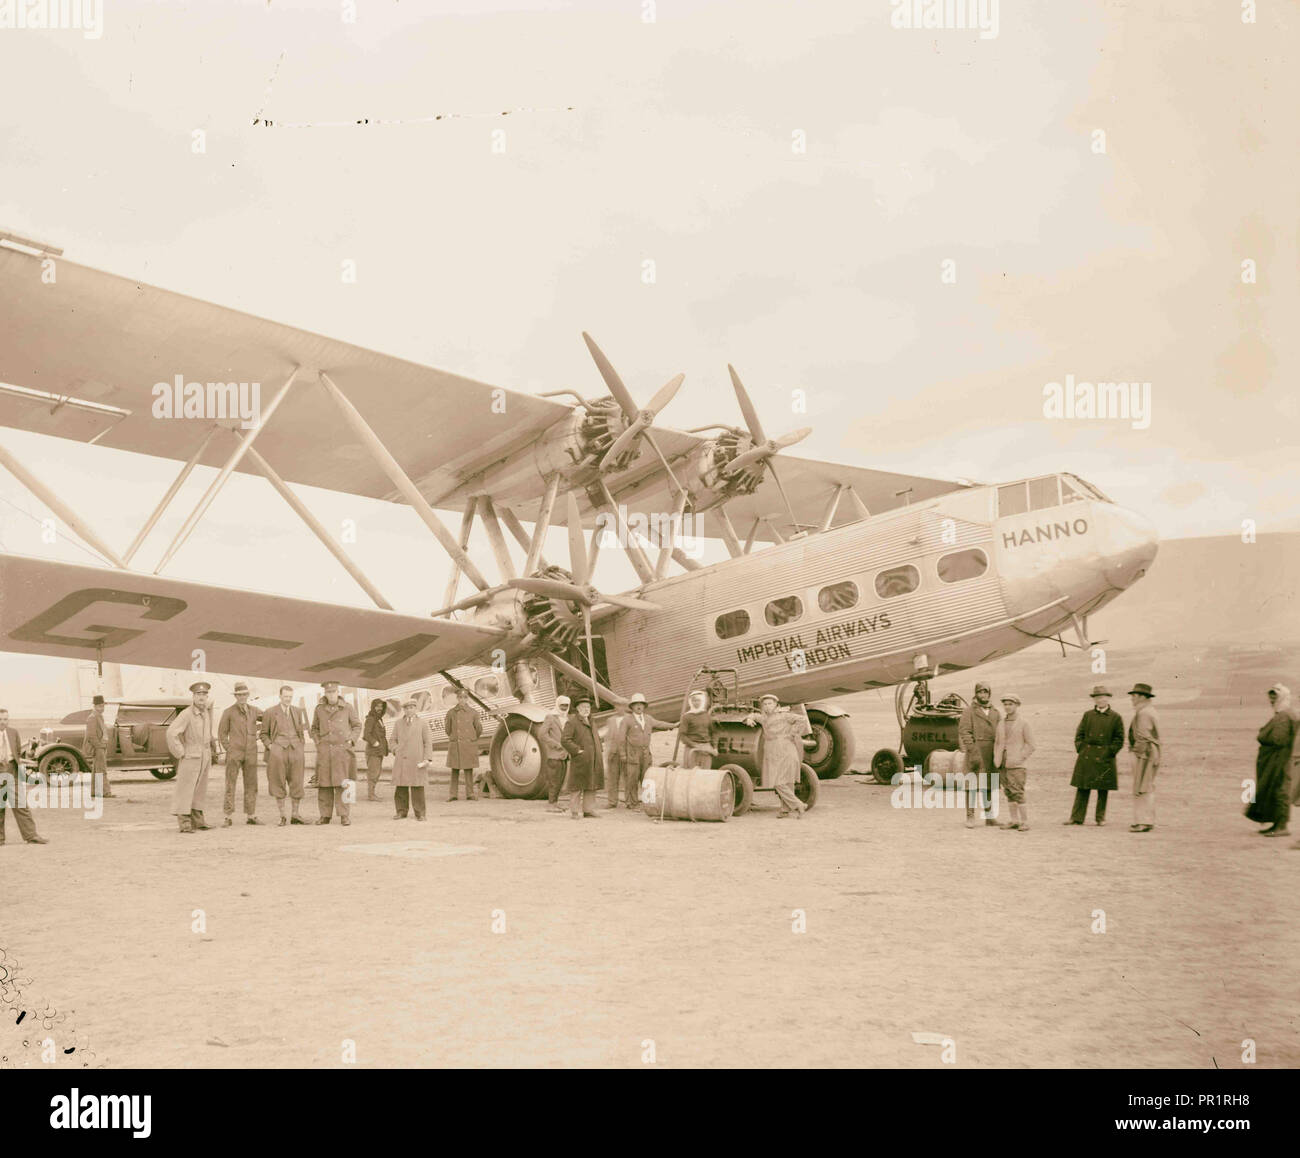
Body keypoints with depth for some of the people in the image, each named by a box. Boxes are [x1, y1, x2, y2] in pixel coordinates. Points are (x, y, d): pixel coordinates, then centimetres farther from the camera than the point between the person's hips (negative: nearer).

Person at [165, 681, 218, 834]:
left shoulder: (207, 710, 7)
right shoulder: (186, 713, -17)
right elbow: (171, 732, -25)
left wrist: (213, 741, 21)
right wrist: (180, 753, -21)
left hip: (205, 756, 8)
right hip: (190, 756, -8)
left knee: (199, 790, 11)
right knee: (185, 789, -5)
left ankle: (197, 820, 17)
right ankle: (184, 823, -5)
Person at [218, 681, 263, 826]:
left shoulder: (254, 711, 10)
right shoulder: (228, 712, 1)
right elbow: (222, 734, 4)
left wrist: (258, 727, 7)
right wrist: (229, 749, -5)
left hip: (250, 754, 3)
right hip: (234, 753, -3)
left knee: (251, 785, 4)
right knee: (230, 785, -6)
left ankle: (251, 816, 10)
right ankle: (228, 818, -4)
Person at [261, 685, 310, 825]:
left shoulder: (298, 712, 12)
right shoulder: (270, 713, 4)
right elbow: (264, 734, 9)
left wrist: (304, 753, 10)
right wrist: (270, 746, -6)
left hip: (296, 749, 2)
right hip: (278, 750, -2)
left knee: (297, 784, 1)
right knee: (278, 785, 0)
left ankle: (295, 815, 10)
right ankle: (282, 817, 6)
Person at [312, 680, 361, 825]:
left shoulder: (348, 708, 1)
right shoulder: (319, 709, 7)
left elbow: (357, 726, 10)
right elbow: (314, 728, 20)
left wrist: (351, 741, -3)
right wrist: (318, 743, 6)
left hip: (342, 750, -2)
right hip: (324, 751, 2)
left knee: (342, 783, -6)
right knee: (324, 783, 1)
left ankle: (345, 815, -2)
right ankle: (325, 815, 8)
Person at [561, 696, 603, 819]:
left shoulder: (591, 724, 20)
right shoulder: (572, 722, -5)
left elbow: (597, 738, 33)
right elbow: (565, 740, -14)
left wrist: (600, 753, 18)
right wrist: (577, 750, -18)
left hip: (594, 761, 7)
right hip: (580, 761, -7)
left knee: (591, 786, 9)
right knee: (578, 786, -3)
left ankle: (588, 809, 15)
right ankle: (574, 810, 3)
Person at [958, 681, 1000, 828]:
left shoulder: (995, 712, 15)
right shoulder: (969, 711, -1)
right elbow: (964, 732, -10)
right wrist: (973, 753, -19)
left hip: (991, 752, 5)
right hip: (975, 750, -5)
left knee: (988, 784, 9)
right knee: (972, 783, -6)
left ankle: (989, 817, 15)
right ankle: (970, 817, -2)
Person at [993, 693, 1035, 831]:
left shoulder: (1023, 723, -2)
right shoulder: (1001, 723, 13)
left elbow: (1030, 745, -3)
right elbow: (997, 742, 23)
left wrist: (1018, 758, -11)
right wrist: (996, 757, 8)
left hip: (1016, 764, -5)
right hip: (1002, 764, 5)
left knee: (1017, 793, -11)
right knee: (1008, 793, 7)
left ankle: (1025, 822, -6)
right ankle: (1014, 820, 13)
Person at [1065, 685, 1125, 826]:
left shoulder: (1115, 717, 2)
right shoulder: (1088, 715, 11)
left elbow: (1119, 740, 1)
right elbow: (1079, 734, 12)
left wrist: (1109, 753, -8)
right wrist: (1080, 750, 1)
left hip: (1104, 758, -2)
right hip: (1086, 757, 2)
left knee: (1103, 789, 4)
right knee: (1082, 788, 1)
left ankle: (1100, 817, 14)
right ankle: (1077, 817, 4)